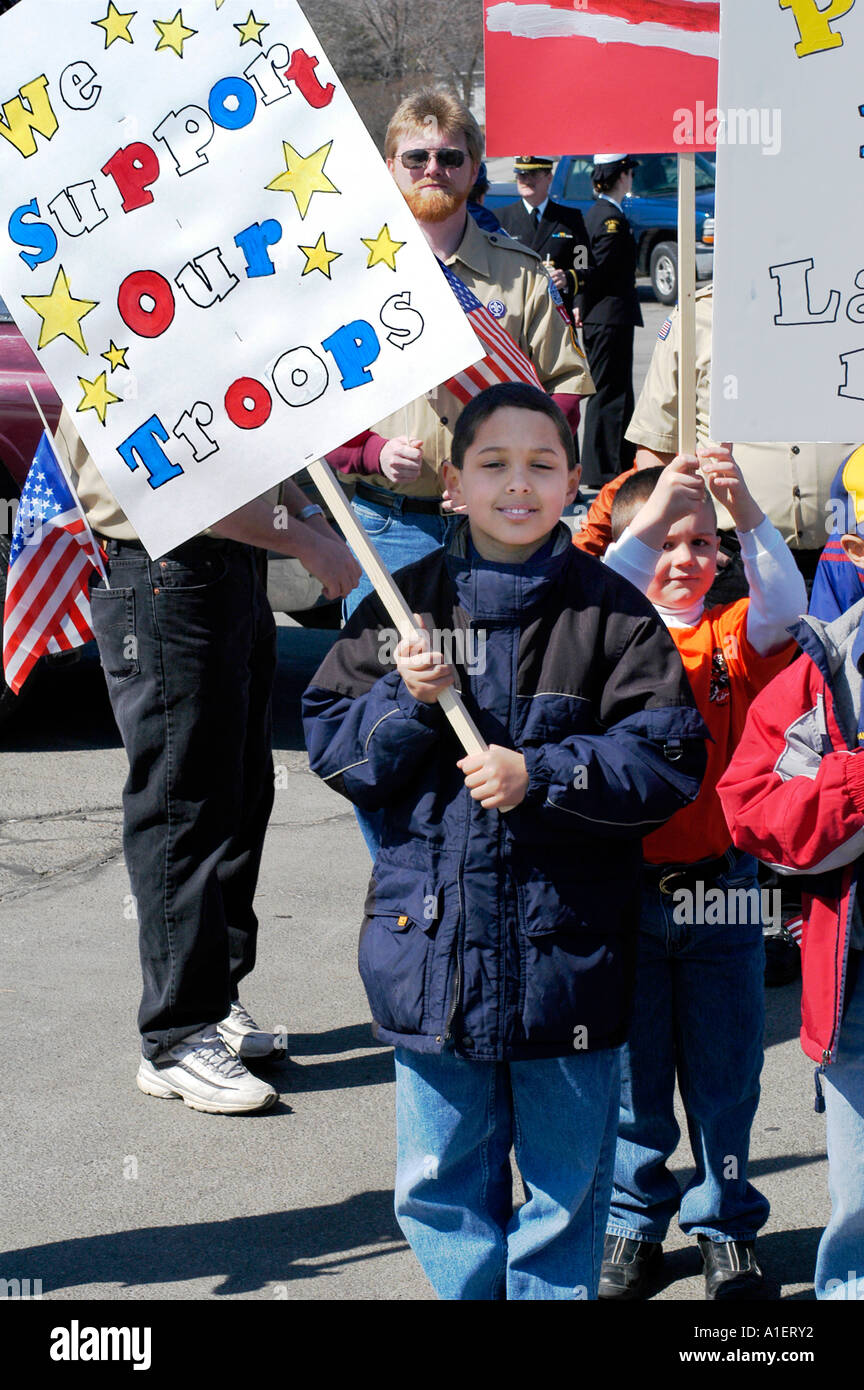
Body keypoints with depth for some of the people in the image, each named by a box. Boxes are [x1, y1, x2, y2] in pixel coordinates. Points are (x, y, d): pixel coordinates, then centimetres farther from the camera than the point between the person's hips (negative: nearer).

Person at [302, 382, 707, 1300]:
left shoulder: (611, 613, -5)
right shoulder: (406, 604, 2)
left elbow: (668, 758, -9)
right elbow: (328, 743, 3)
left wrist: (541, 775, -20)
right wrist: (406, 702, -15)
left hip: (566, 947, -2)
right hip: (431, 943, 2)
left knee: (567, 1181, 13)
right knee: (441, 1184, 15)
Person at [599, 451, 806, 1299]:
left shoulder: (733, 637, 4)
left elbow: (783, 605, -16)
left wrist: (747, 512, -29)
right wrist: (648, 519, -31)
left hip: (721, 890, 2)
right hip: (626, 888, -1)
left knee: (725, 1070, 11)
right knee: (632, 1072, 10)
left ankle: (726, 1227, 27)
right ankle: (633, 1222, 26)